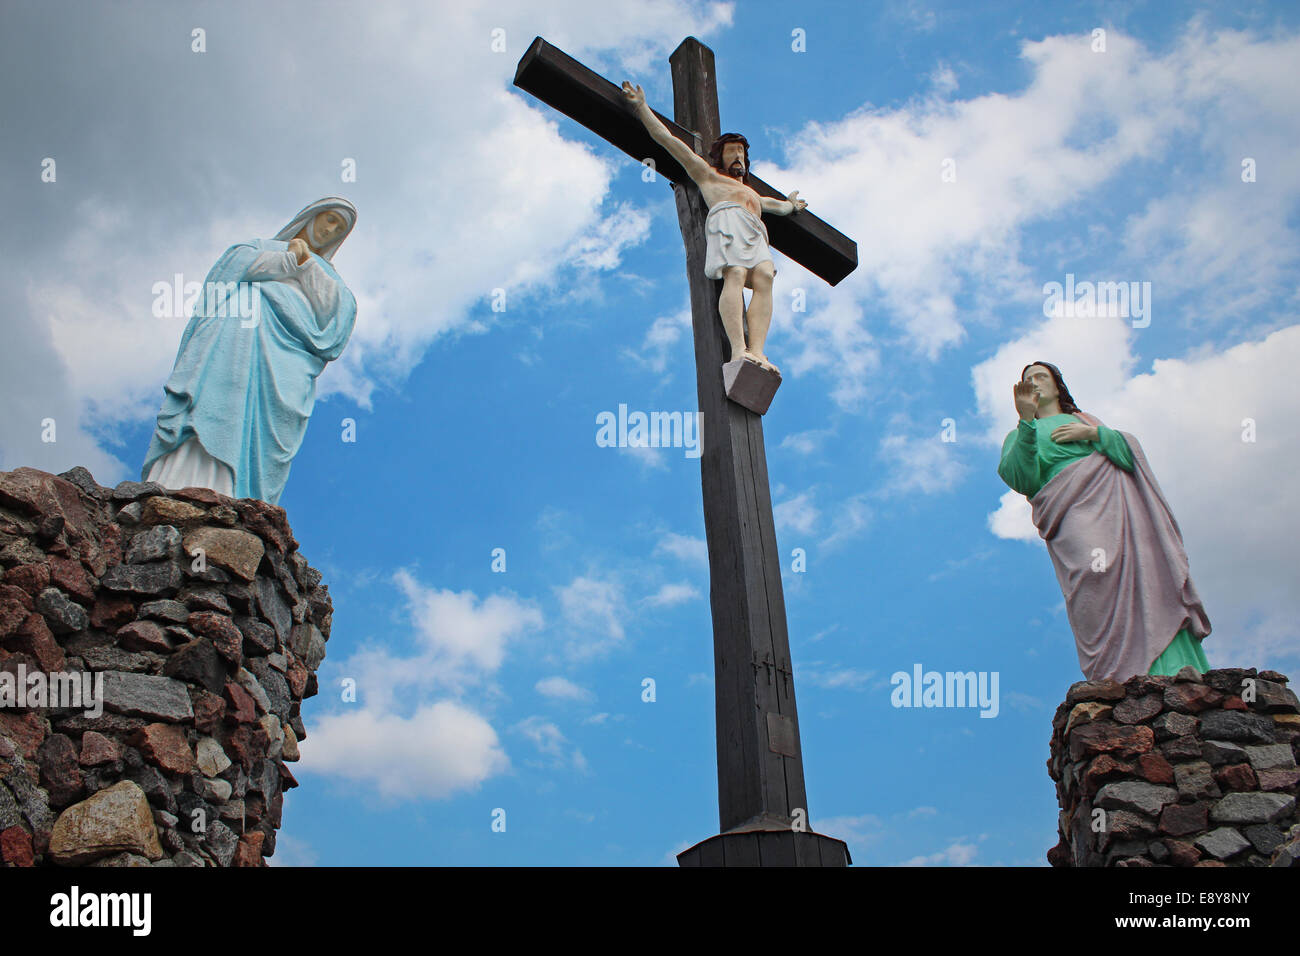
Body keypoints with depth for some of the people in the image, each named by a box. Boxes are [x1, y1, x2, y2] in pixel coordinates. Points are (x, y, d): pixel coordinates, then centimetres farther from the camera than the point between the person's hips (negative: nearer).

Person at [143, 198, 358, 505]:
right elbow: (239, 263, 11)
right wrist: (290, 261, 11)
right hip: (239, 326, -1)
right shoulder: (262, 245, 35)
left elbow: (336, 309, 12)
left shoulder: (328, 276, 37)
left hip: (285, 354, 1)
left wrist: (306, 264, 7)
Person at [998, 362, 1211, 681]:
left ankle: (1176, 673, -23)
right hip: (1075, 509, -3)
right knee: (1099, 571, -27)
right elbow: (1017, 477, -1)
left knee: (1149, 569, -16)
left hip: (1118, 498, 3)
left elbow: (1130, 450, 15)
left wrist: (1094, 433, 0)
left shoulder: (1087, 420, 33)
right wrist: (1026, 421, -10)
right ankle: (1127, 681, -35)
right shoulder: (1021, 434, 24)